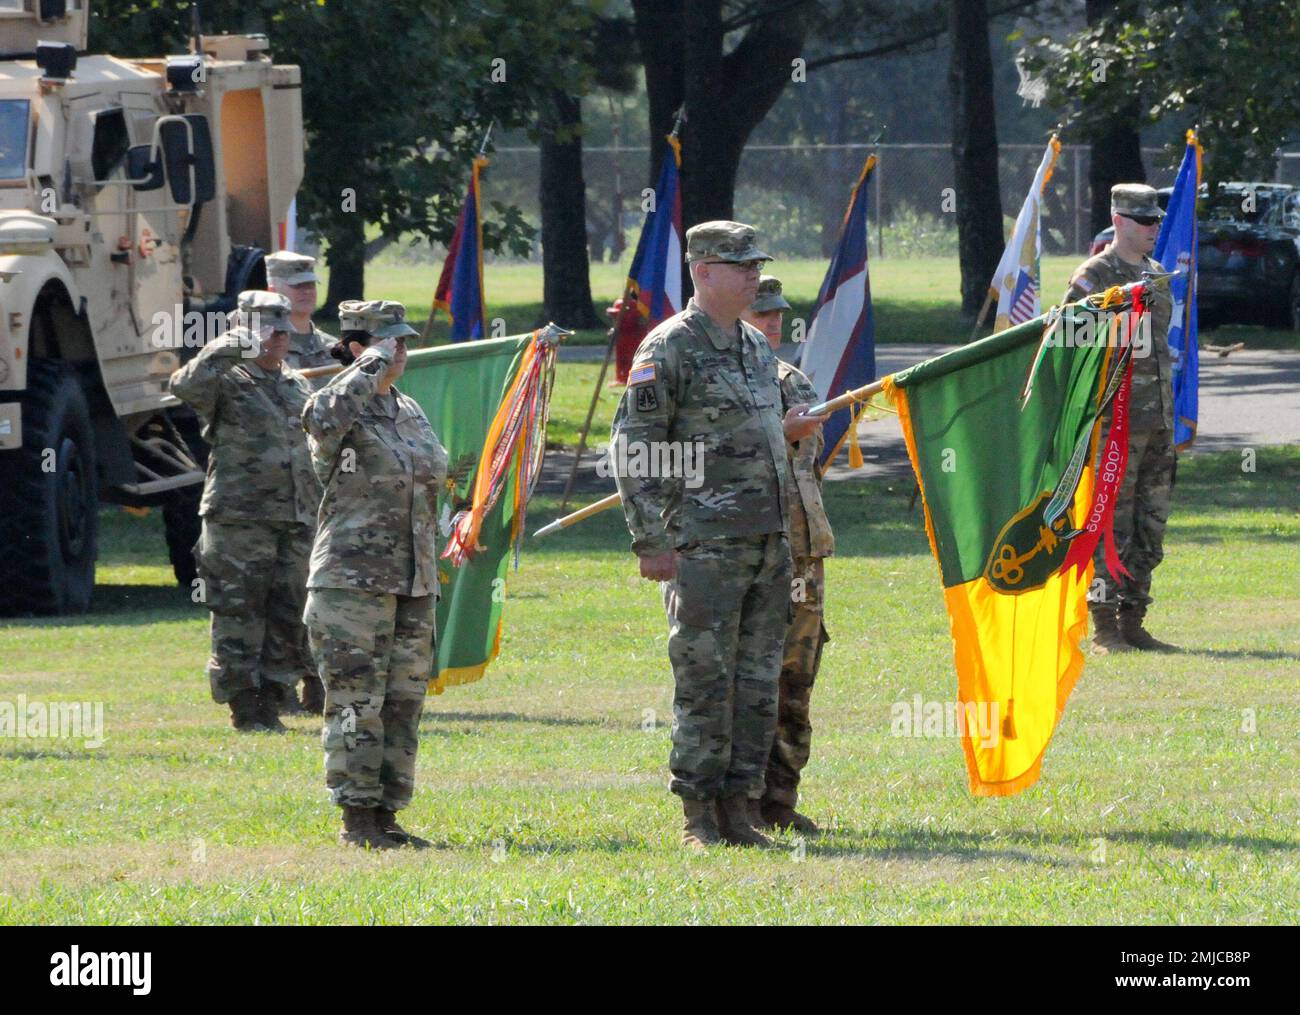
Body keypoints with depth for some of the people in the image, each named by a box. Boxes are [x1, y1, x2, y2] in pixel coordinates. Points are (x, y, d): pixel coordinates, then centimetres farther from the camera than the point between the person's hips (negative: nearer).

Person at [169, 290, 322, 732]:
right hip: (239, 521, -6)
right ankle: (243, 706, 0)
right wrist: (228, 349, -29)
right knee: (238, 617, -5)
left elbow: (315, 453, 25)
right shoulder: (227, 381, -3)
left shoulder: (298, 387, 18)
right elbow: (186, 386, -26)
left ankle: (270, 702, 13)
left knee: (287, 617, 6)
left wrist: (319, 514, 22)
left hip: (295, 523, 6)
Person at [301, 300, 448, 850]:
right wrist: (374, 368, -22)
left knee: (403, 702, 8)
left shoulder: (412, 413, 17)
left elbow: (436, 471, 28)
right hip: (353, 580, -8)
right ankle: (357, 819, -4)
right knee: (357, 703, -7)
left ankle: (386, 813, 15)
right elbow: (324, 418, -32)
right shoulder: (344, 407, -7)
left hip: (413, 581, 8)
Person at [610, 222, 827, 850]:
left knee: (758, 682, 7)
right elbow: (634, 449, -11)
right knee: (704, 681, -5)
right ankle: (698, 816, 0)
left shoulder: (757, 348, 16)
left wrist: (786, 431, 10)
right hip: (705, 544, -8)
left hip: (769, 540, 8)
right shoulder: (669, 349, -8)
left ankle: (739, 809, 13)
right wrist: (652, 541, -15)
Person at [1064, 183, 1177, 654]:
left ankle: (1133, 623, 14)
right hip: (1117, 421, -8)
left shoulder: (1158, 275, 16)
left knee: (1149, 528, 8)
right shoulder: (1093, 277, -7)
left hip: (1157, 421, 8)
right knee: (1111, 528, -6)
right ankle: (1104, 629, -4)